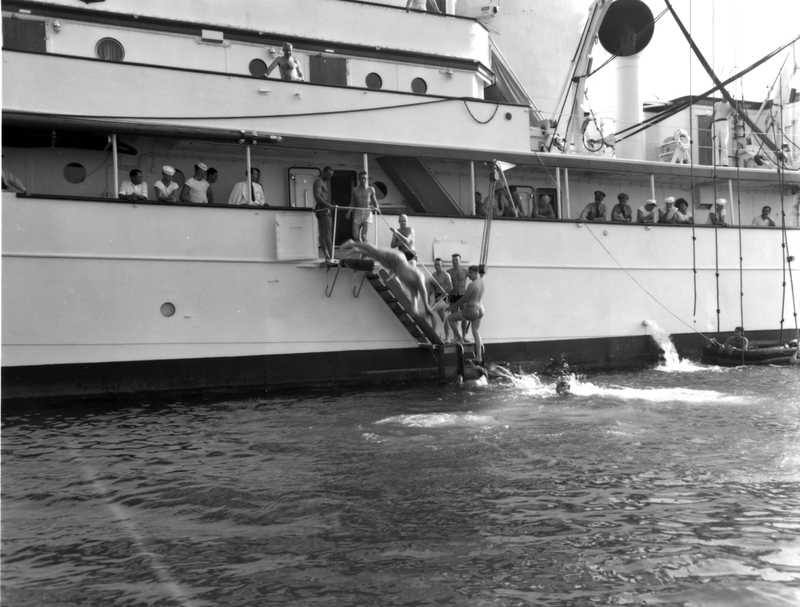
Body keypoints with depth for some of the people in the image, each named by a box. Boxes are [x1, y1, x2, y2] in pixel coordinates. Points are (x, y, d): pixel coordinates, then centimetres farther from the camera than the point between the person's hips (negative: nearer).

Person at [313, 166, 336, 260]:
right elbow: (317, 196, -24)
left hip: (321, 209, 11)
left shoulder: (324, 182, 22)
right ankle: (331, 257, -21)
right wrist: (328, 205, -31)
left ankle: (327, 256, 11)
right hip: (323, 208, -11)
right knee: (328, 233, -15)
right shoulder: (319, 182, -10)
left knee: (322, 234, 8)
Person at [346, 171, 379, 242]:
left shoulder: (371, 189, 6)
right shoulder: (355, 190, 9)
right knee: (355, 236, -5)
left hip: (367, 213, -2)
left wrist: (376, 207, -11)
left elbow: (374, 201, 10)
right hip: (357, 213, 2)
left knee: (364, 236, -13)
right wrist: (349, 212, -2)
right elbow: (352, 203, 12)